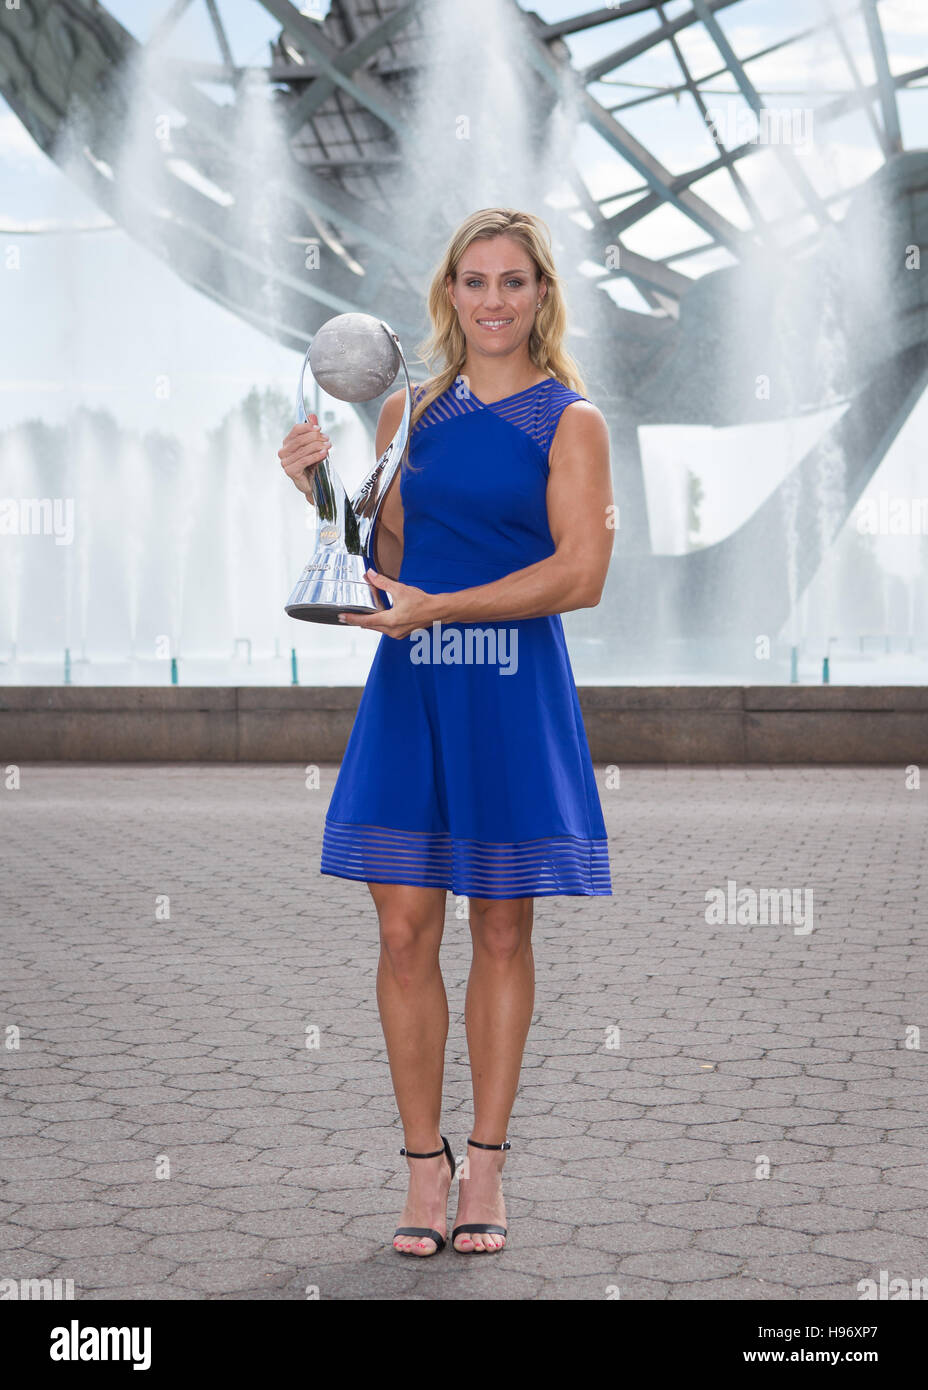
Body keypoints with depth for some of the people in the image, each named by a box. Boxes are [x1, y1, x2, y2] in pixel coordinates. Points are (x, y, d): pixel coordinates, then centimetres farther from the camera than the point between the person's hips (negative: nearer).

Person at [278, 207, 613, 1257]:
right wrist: (324, 489, -1)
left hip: (513, 692, -3)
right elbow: (388, 560, 15)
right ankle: (424, 1167, 11)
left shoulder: (569, 421, 0)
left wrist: (438, 608, -16)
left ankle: (484, 1168, 16)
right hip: (409, 690, 3)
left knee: (501, 932, 5)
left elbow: (580, 573, -10)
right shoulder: (409, 410, 12)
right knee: (405, 929, 0)